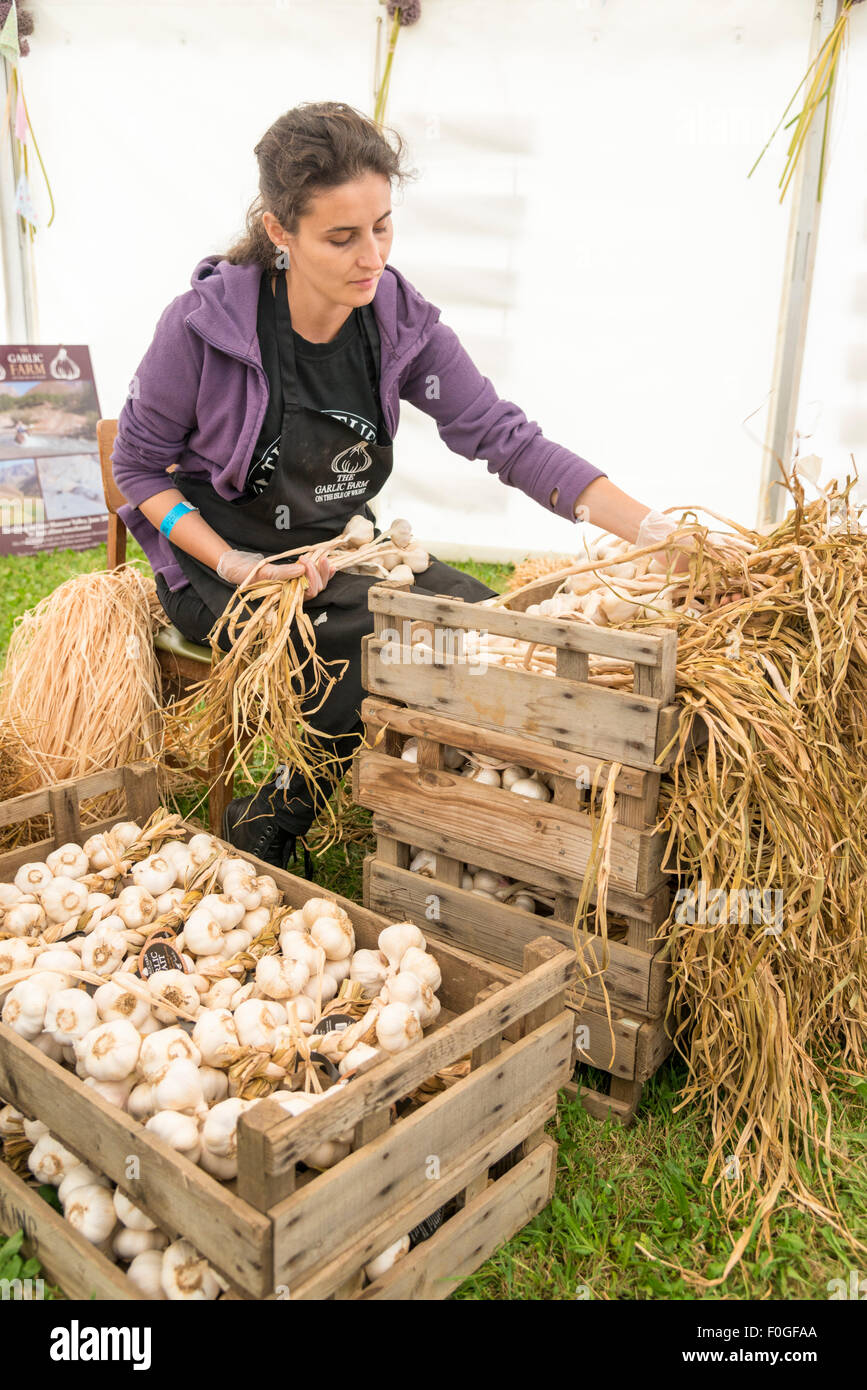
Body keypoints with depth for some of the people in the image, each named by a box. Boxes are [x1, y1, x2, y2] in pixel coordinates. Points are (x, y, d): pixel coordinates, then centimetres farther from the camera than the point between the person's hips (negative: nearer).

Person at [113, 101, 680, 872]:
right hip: (220, 561, -5)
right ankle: (265, 829, -5)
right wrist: (232, 565, -23)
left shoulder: (401, 321, -9)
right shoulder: (204, 324, -19)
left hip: (340, 549, 5)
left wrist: (656, 532, -23)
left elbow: (507, 437, -13)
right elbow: (139, 463, -8)